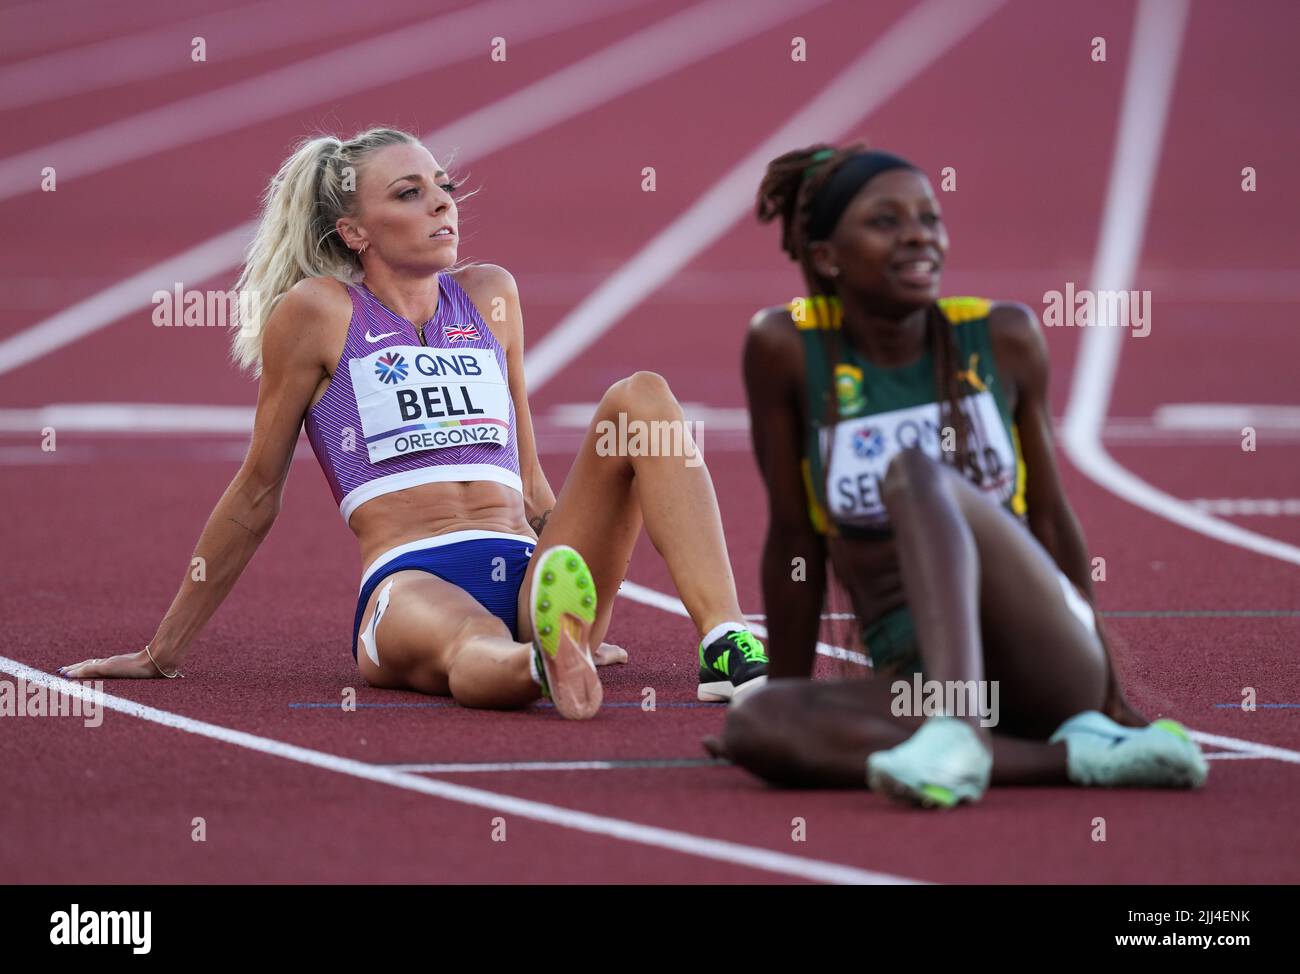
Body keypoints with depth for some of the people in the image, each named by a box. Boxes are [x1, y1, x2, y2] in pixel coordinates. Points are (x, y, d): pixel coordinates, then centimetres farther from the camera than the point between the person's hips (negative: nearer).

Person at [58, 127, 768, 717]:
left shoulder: (490, 295, 23)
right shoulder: (317, 311, 9)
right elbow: (255, 494, 15)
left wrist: (587, 613, 37)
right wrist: (165, 649, 17)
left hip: (528, 575, 5)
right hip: (409, 584, -5)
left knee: (641, 396, -18)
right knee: (473, 646, -42)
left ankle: (727, 645, -38)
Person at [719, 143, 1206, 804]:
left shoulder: (1004, 339, 2)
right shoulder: (786, 347, -2)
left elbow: (1050, 518, 12)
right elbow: (794, 538, 5)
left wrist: (1109, 694, 19)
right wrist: (787, 692, 9)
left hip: (1045, 654, -1)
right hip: (912, 678, 1)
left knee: (916, 472, -26)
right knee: (751, 726, -31)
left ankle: (956, 729, -50)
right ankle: (1071, 757, -30)